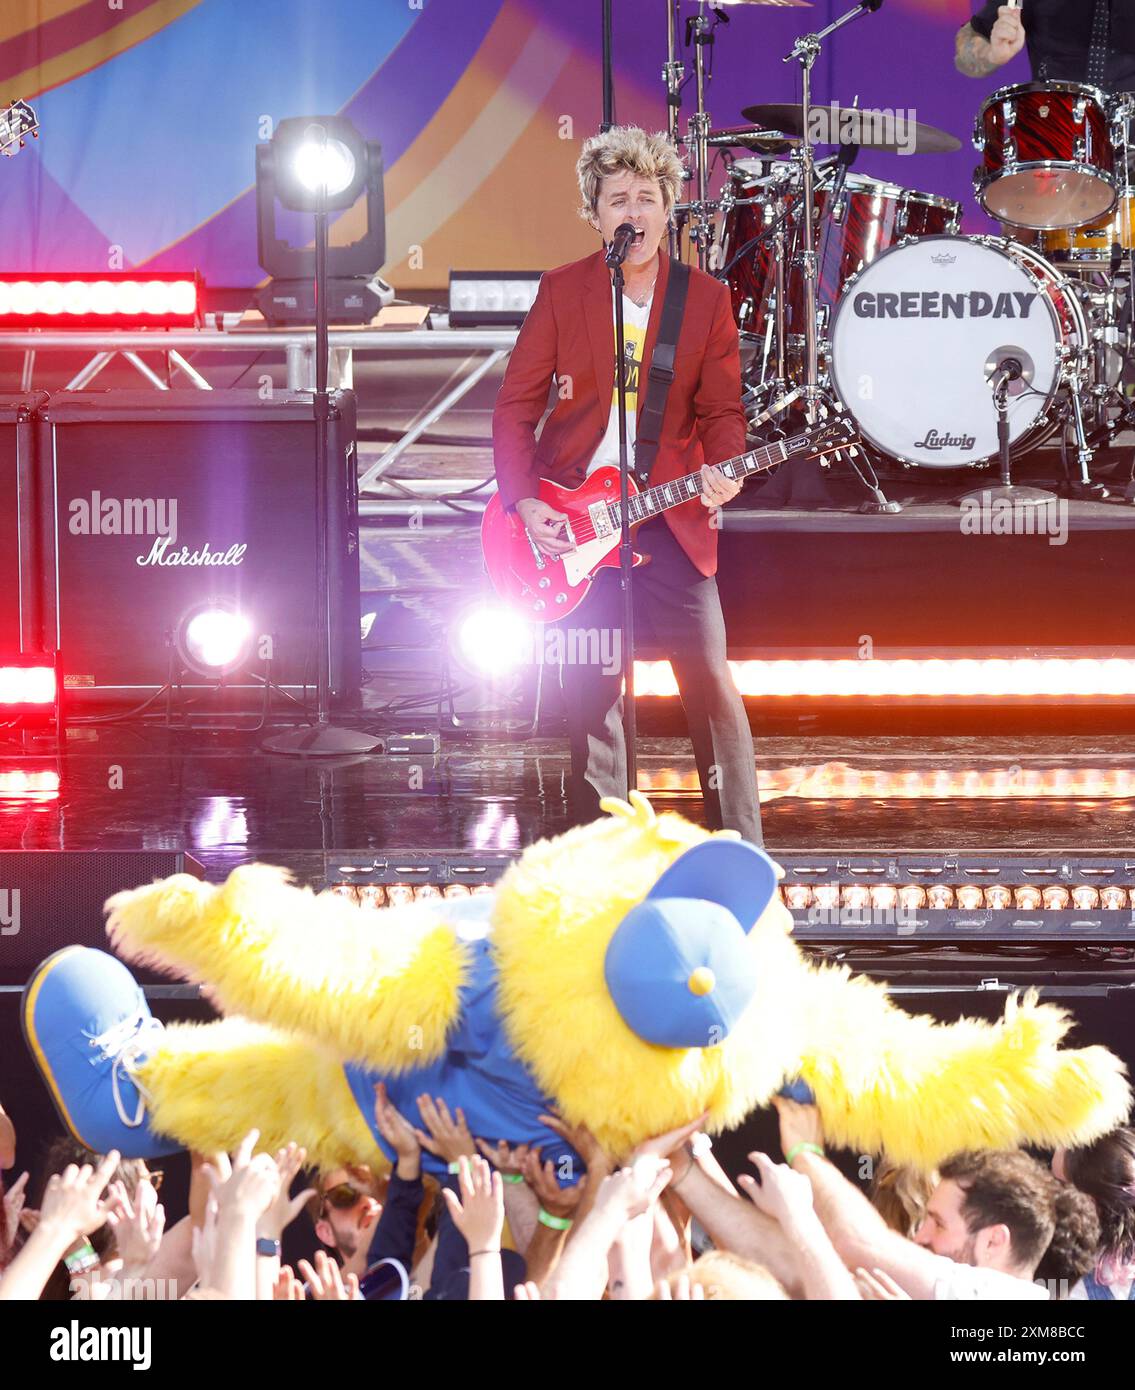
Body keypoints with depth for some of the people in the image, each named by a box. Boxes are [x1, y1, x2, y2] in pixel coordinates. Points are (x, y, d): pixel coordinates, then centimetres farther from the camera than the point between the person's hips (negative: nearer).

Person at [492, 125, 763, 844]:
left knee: (712, 683, -5)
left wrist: (722, 472, -14)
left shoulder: (707, 299, 3)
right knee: (592, 691, 4)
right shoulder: (562, 291, 2)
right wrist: (524, 500, -8)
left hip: (671, 516, 0)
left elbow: (722, 409, 7)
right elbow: (517, 404, 3)